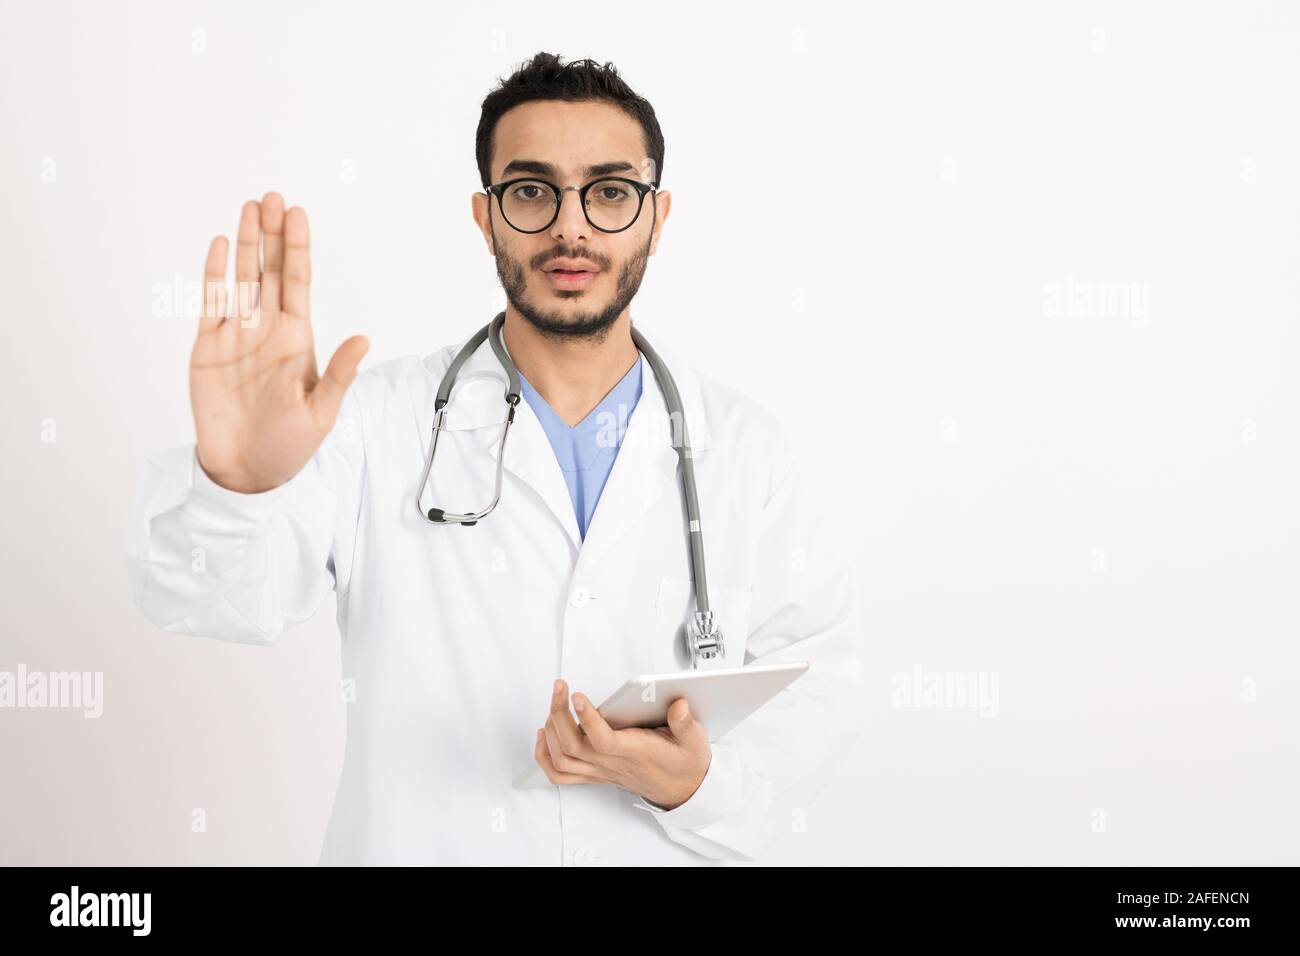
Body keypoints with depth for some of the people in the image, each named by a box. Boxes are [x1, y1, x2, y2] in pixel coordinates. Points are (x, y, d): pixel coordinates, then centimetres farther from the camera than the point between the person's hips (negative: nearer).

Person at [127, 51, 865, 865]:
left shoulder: (741, 445, -5)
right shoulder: (385, 419, -10)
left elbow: (821, 676, -4)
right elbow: (210, 593, -22)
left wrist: (700, 785, -22)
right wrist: (235, 482, -43)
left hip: (671, 841, 1)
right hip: (416, 843, -1)